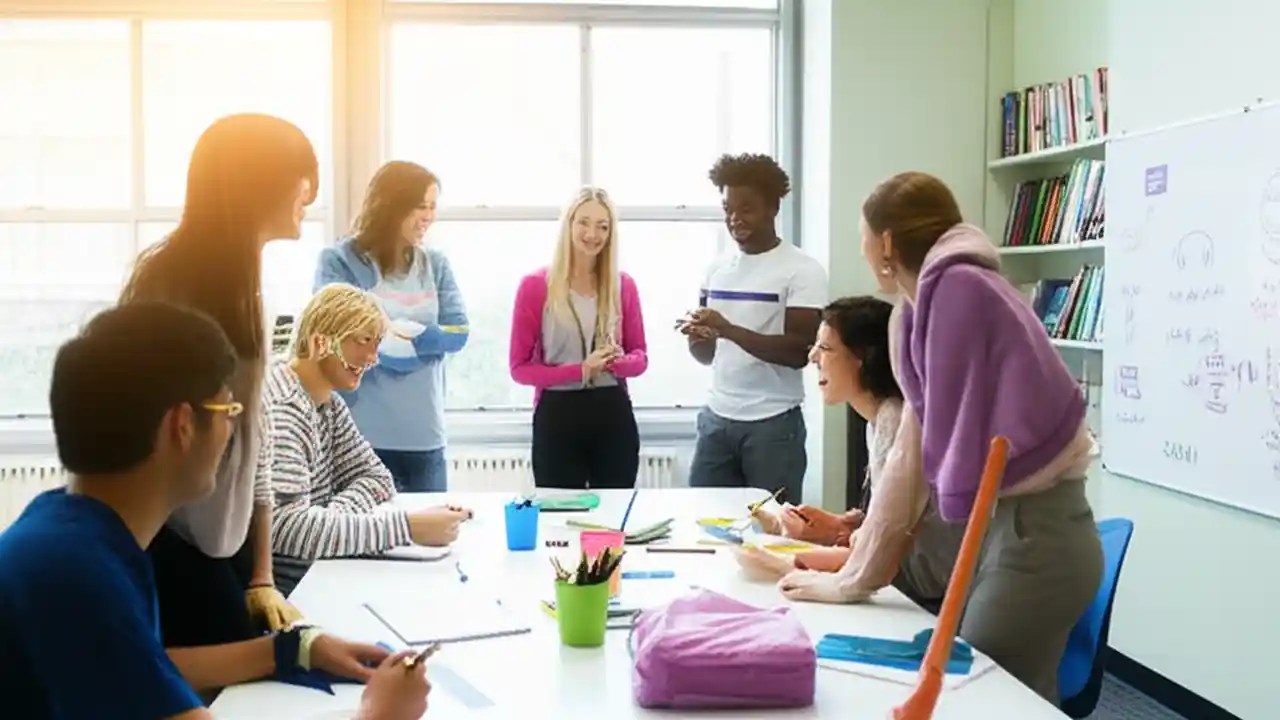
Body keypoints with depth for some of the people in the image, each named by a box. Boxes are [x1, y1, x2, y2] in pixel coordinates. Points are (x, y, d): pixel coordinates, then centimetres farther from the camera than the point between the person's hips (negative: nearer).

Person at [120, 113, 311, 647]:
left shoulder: (241, 280, 10)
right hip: (171, 546, -7)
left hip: (225, 541, 8)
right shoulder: (168, 281, -15)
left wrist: (262, 576, 9)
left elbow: (255, 431, 10)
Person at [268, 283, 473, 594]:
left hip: (312, 575, 8)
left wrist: (333, 520, -15)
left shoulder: (327, 402, 8)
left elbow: (375, 477, 7)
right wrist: (406, 527, -34)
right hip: (277, 589, -8)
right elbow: (285, 526, -31)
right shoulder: (278, 411, -21)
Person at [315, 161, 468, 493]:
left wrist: (404, 333, -11)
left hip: (424, 433, 4)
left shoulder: (435, 263, 9)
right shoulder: (339, 261, -4)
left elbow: (457, 332, 1)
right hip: (360, 432, -4)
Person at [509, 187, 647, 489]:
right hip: (557, 417, -3)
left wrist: (616, 361, -13)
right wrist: (581, 369, -17)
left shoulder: (624, 285, 5)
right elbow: (520, 367, -5)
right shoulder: (535, 286, -5)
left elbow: (640, 356, 10)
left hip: (613, 415, 3)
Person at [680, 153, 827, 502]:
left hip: (774, 424, -5)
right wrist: (697, 337, -9)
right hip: (716, 419, 5)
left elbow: (799, 353, -16)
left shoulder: (803, 270, -7)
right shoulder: (717, 269, 11)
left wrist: (729, 330, -25)